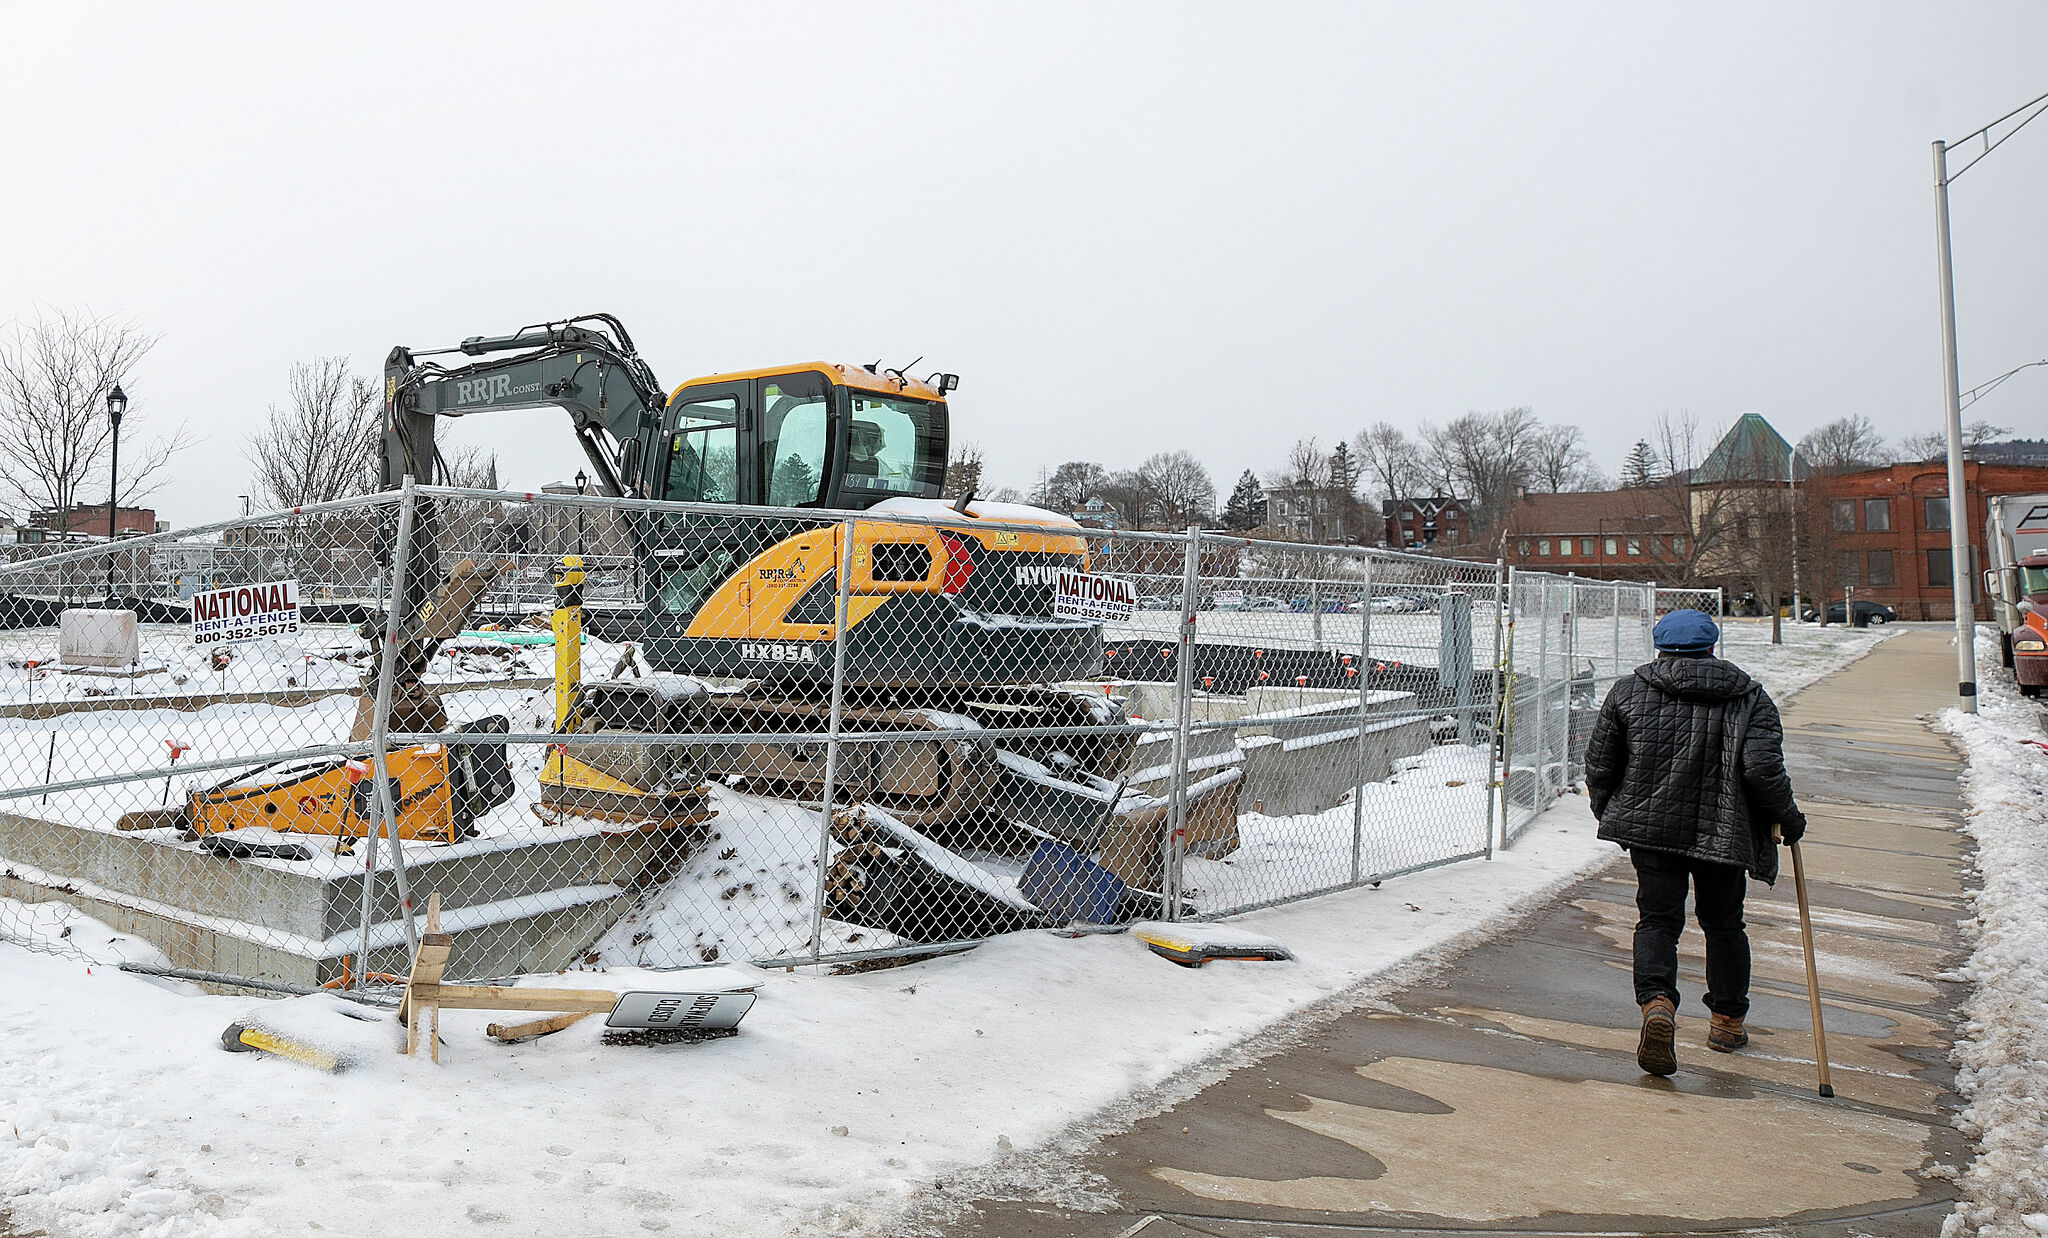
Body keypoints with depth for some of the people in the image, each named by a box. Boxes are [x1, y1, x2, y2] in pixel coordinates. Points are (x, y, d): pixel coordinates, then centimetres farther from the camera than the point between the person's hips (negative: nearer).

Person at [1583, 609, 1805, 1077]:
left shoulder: (1628, 692, 2)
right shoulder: (1749, 698, 1)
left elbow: (1599, 765, 4)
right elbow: (1763, 769, -12)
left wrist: (1609, 813, 19)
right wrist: (1787, 817, 3)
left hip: (1650, 827, -1)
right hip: (1723, 832, 1)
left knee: (1657, 919, 3)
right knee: (1723, 923, 17)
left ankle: (1657, 1001, -22)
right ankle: (1728, 1021, 30)